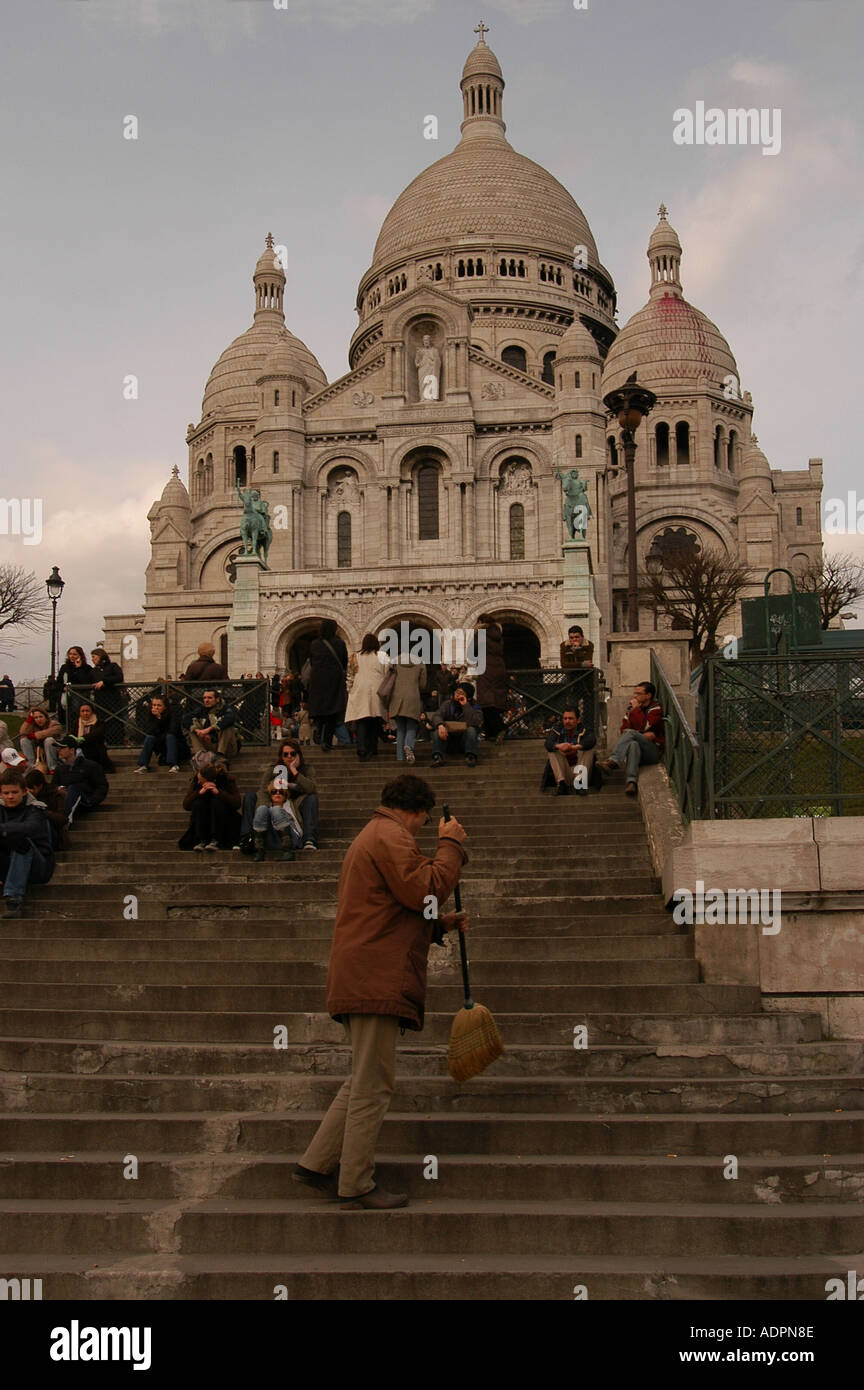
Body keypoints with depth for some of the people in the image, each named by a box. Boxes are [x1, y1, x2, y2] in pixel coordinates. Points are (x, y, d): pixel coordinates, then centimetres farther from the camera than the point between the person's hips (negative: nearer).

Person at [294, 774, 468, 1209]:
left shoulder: (372, 836, 27)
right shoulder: (391, 836, -8)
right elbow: (426, 889, -19)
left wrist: (442, 924, 21)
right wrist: (450, 844, -6)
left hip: (358, 982, 11)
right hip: (376, 981, -11)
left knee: (364, 1082, 16)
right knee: (372, 1085, -4)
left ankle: (316, 1165, 19)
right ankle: (356, 1185, 3)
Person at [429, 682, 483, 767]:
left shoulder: (474, 708, -3)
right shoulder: (447, 704, 4)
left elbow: (476, 722, -25)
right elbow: (436, 716, -15)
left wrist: (465, 705, -23)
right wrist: (440, 725, -38)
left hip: (463, 743, -1)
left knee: (471, 729, -28)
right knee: (439, 729, -25)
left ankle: (471, 756, -35)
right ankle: (437, 756, -41)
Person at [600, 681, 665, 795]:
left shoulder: (656, 709, 3)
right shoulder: (632, 708, 20)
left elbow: (644, 727, -14)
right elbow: (624, 729, 9)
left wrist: (636, 708, -5)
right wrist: (643, 736, -6)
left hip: (654, 751, -4)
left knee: (631, 733, -29)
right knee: (633, 744, -33)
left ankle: (613, 761, -49)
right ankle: (631, 782, -54)